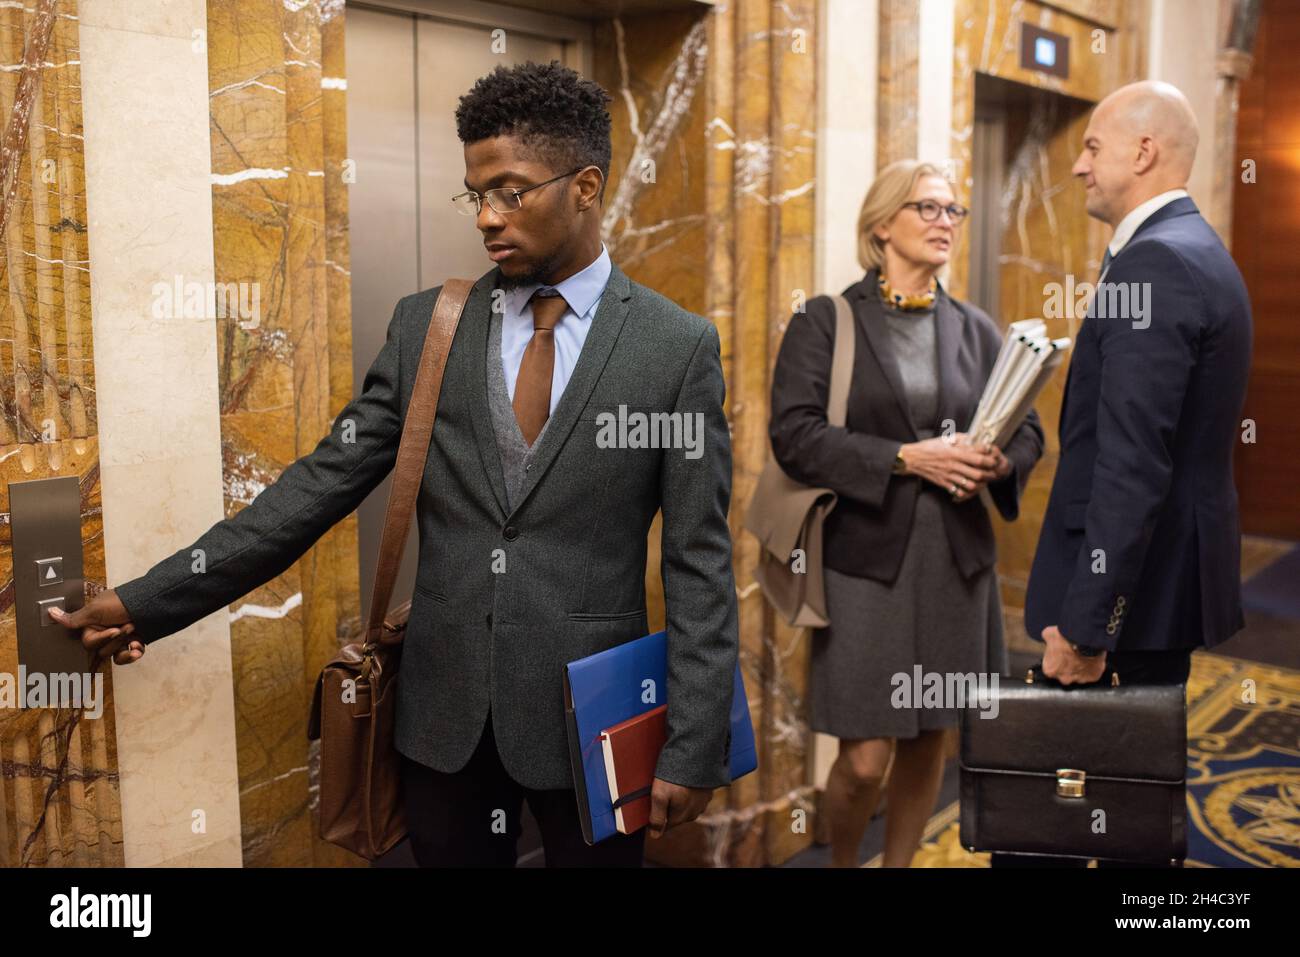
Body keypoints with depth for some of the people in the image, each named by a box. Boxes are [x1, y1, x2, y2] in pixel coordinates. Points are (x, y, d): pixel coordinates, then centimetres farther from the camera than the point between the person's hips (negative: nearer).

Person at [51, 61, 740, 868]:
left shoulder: (680, 347, -7)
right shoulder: (423, 326, 1)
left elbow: (700, 563, -7)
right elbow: (324, 482, 1)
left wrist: (694, 751, -9)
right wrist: (152, 600, -1)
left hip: (590, 717, -2)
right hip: (445, 711, 3)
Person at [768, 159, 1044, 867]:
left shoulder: (976, 330, 11)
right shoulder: (824, 322, -1)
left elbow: (1028, 430, 12)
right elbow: (794, 436, -11)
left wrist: (1001, 463, -11)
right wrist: (906, 458, -19)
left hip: (957, 561, 4)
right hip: (865, 560, -4)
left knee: (929, 744, 11)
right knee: (864, 761, -3)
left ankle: (898, 864, 34)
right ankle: (841, 863, 27)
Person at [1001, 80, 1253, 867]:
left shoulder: (1154, 262, -18)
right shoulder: (1203, 253, 14)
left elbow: (1132, 464, -25)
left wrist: (1086, 621, -23)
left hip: (1131, 577, -10)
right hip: (1173, 567, 10)